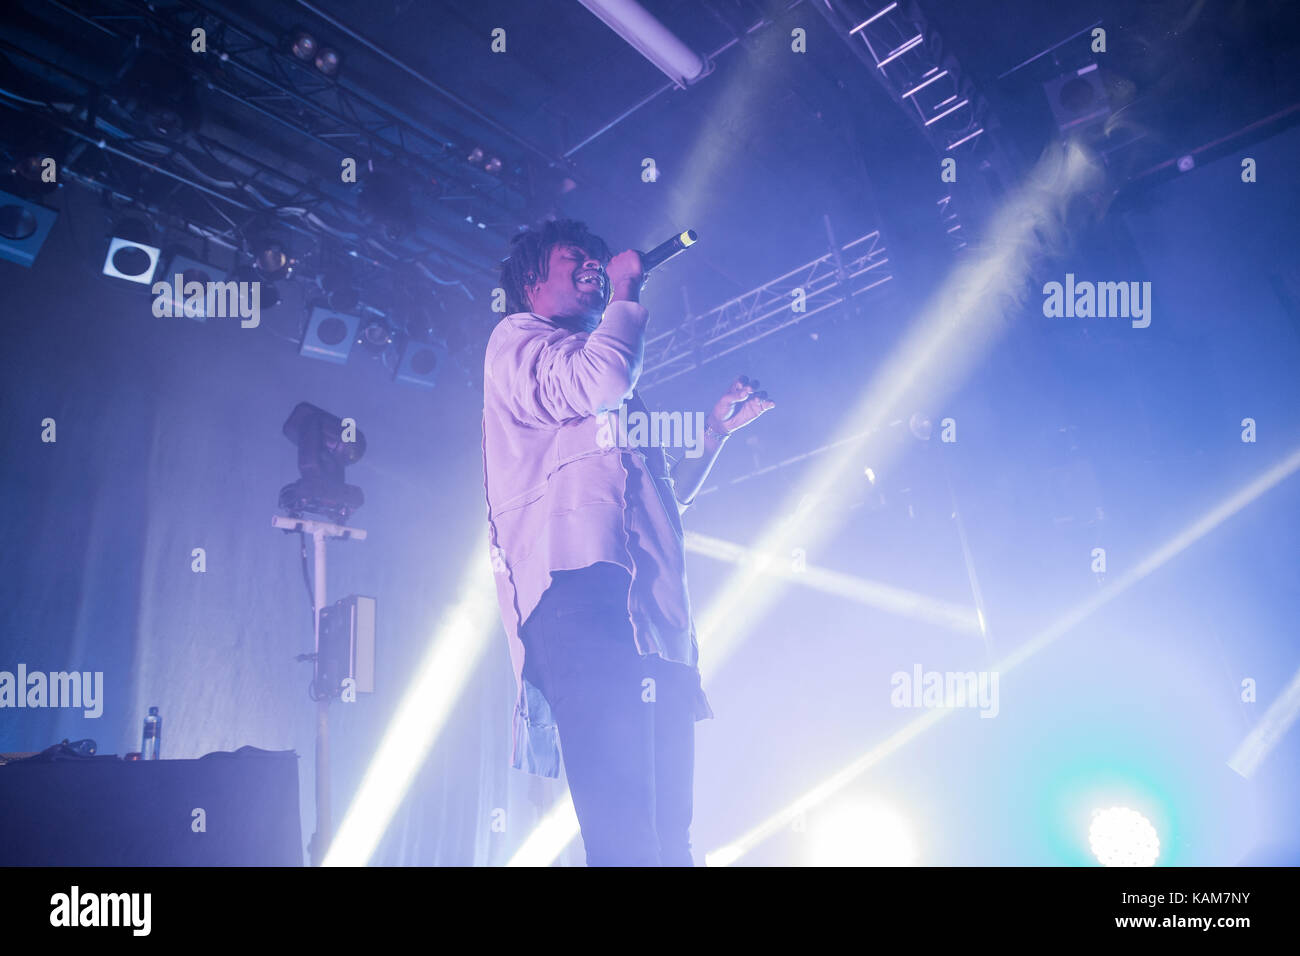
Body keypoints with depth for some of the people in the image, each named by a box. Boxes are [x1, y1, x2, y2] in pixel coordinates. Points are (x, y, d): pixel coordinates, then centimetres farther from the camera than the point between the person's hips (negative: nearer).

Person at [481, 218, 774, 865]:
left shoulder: (606, 376, 37)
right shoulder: (516, 338, 15)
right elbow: (600, 380, -9)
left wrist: (717, 425, 32)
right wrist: (627, 292, 8)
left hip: (654, 616, 8)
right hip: (581, 584, -8)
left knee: (668, 827, 1)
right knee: (622, 828, -21)